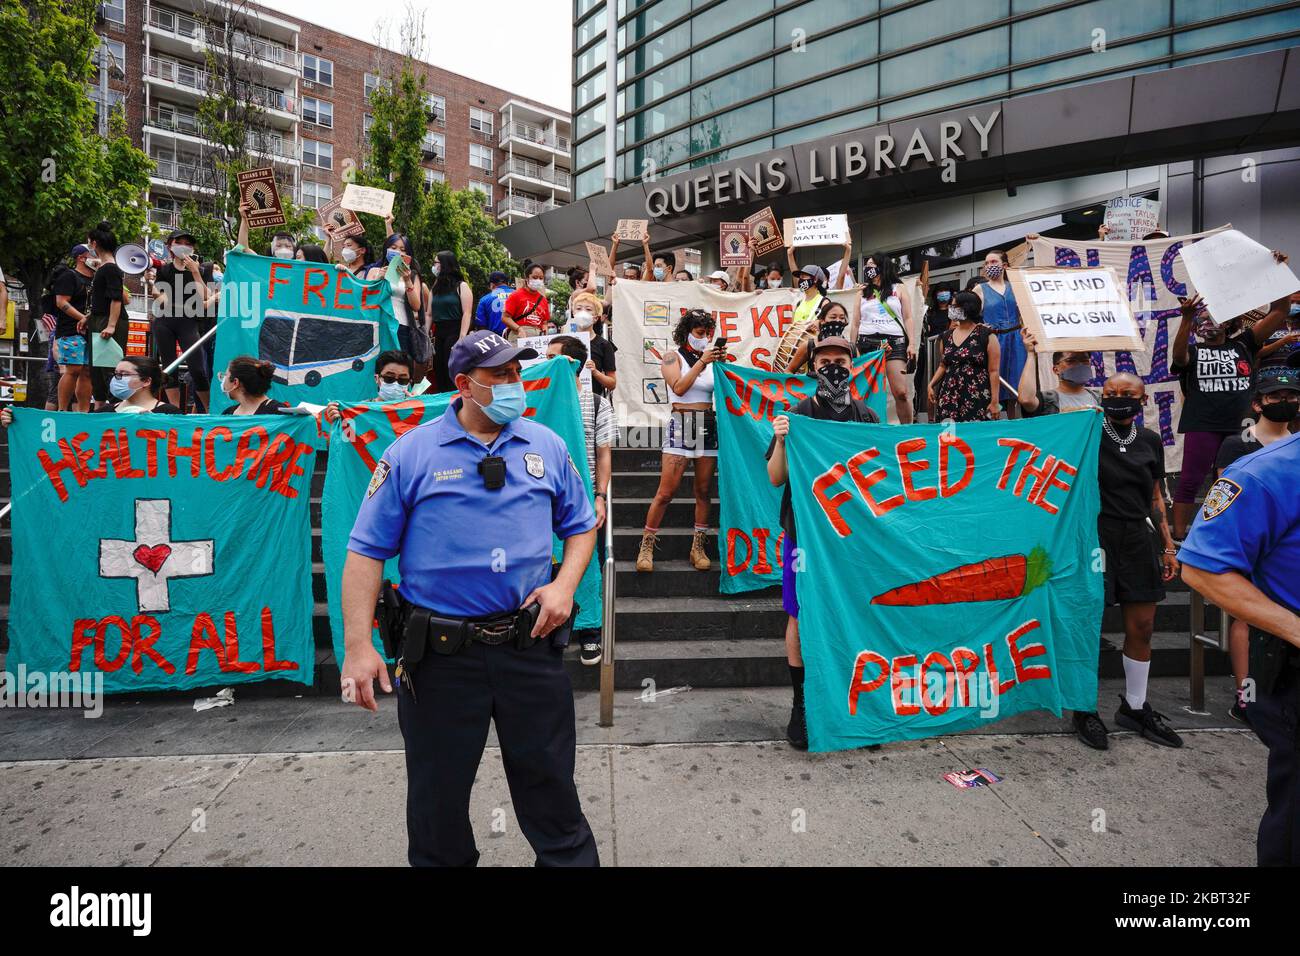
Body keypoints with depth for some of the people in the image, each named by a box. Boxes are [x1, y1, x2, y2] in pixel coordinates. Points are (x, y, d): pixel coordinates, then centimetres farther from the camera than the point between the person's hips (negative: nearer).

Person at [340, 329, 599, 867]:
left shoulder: (546, 446, 4)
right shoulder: (411, 453, -4)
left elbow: (580, 525, 12)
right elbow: (367, 551, -4)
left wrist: (565, 584, -5)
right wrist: (358, 646, -11)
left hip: (532, 644, 2)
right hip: (441, 655, -1)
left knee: (551, 785, 16)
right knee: (438, 797, 18)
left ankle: (568, 855, 39)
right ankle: (441, 858, 44)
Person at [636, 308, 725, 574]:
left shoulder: (711, 357, 13)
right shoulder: (673, 357, 3)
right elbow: (678, 388, -13)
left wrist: (723, 364, -6)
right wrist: (701, 362, -13)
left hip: (708, 425, 4)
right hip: (681, 425, -4)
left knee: (703, 490, 6)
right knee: (666, 492, -7)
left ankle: (698, 547, 16)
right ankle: (646, 547, 5)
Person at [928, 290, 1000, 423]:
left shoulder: (986, 336, -1)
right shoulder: (946, 337, 13)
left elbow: (993, 371, -4)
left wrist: (994, 401, -8)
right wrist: (931, 385, 5)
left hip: (978, 398, -4)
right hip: (949, 397, 4)